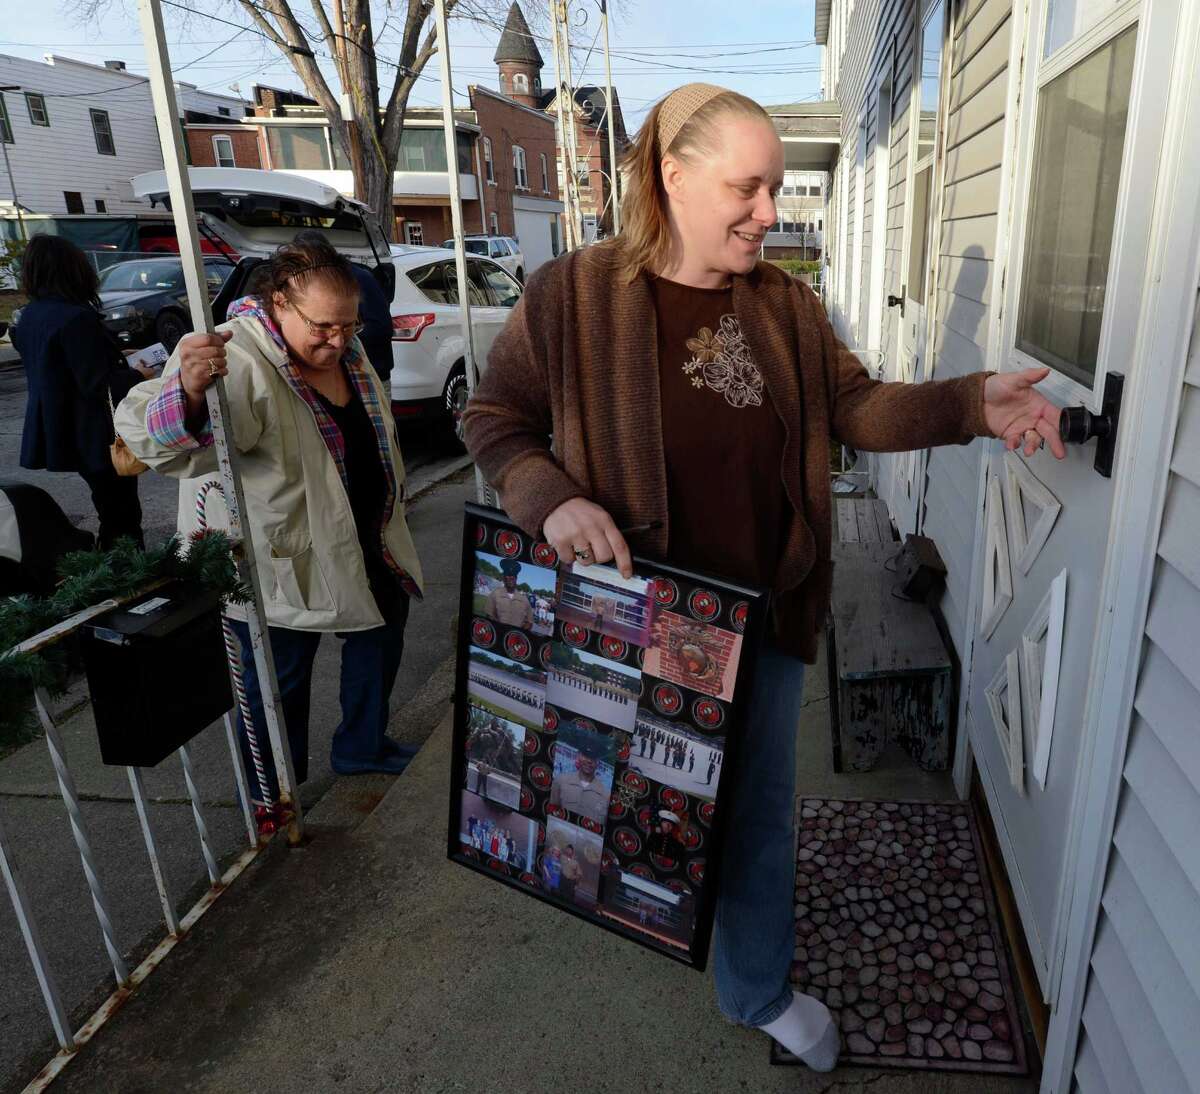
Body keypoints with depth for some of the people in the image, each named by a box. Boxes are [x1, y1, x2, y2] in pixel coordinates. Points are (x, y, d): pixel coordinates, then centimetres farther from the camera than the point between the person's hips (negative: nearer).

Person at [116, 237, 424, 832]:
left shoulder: (342, 345, 0)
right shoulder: (238, 362, -26)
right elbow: (160, 443, -39)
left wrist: (387, 509, 23)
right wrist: (187, 392, -60)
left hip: (364, 543, 8)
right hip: (282, 566, -8)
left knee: (383, 630, 22)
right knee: (280, 680, 6)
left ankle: (362, 746, 45)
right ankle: (274, 804, 30)